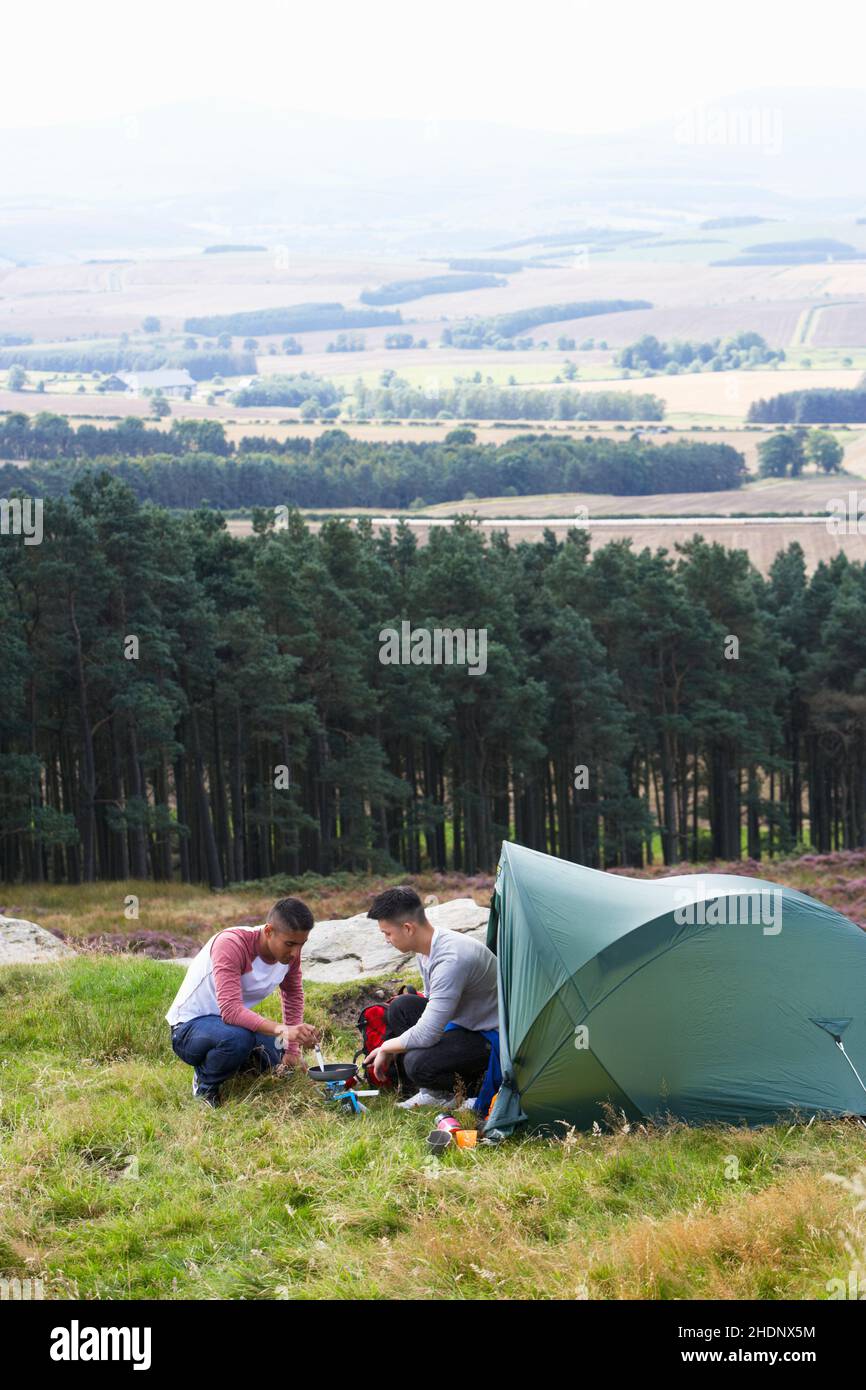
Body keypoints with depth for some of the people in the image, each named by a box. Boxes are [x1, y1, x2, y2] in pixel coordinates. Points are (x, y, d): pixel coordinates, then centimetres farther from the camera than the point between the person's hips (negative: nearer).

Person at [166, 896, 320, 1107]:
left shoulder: (289, 950, -8)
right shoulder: (231, 944, -30)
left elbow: (293, 995, 12)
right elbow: (230, 1010, -40)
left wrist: (293, 1051, 2)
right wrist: (282, 1030, -53)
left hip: (234, 1022, 7)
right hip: (188, 1028, -7)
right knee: (238, 1037, -37)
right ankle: (205, 1088, -8)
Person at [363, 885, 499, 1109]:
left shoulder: (451, 960, -31)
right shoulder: (428, 949, 1)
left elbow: (427, 1035, -30)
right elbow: (432, 1007, 17)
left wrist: (387, 1048, -11)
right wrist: (392, 1049, 8)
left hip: (491, 1038, -10)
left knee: (419, 1063, -28)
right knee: (402, 1006, -3)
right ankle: (431, 1091, 3)